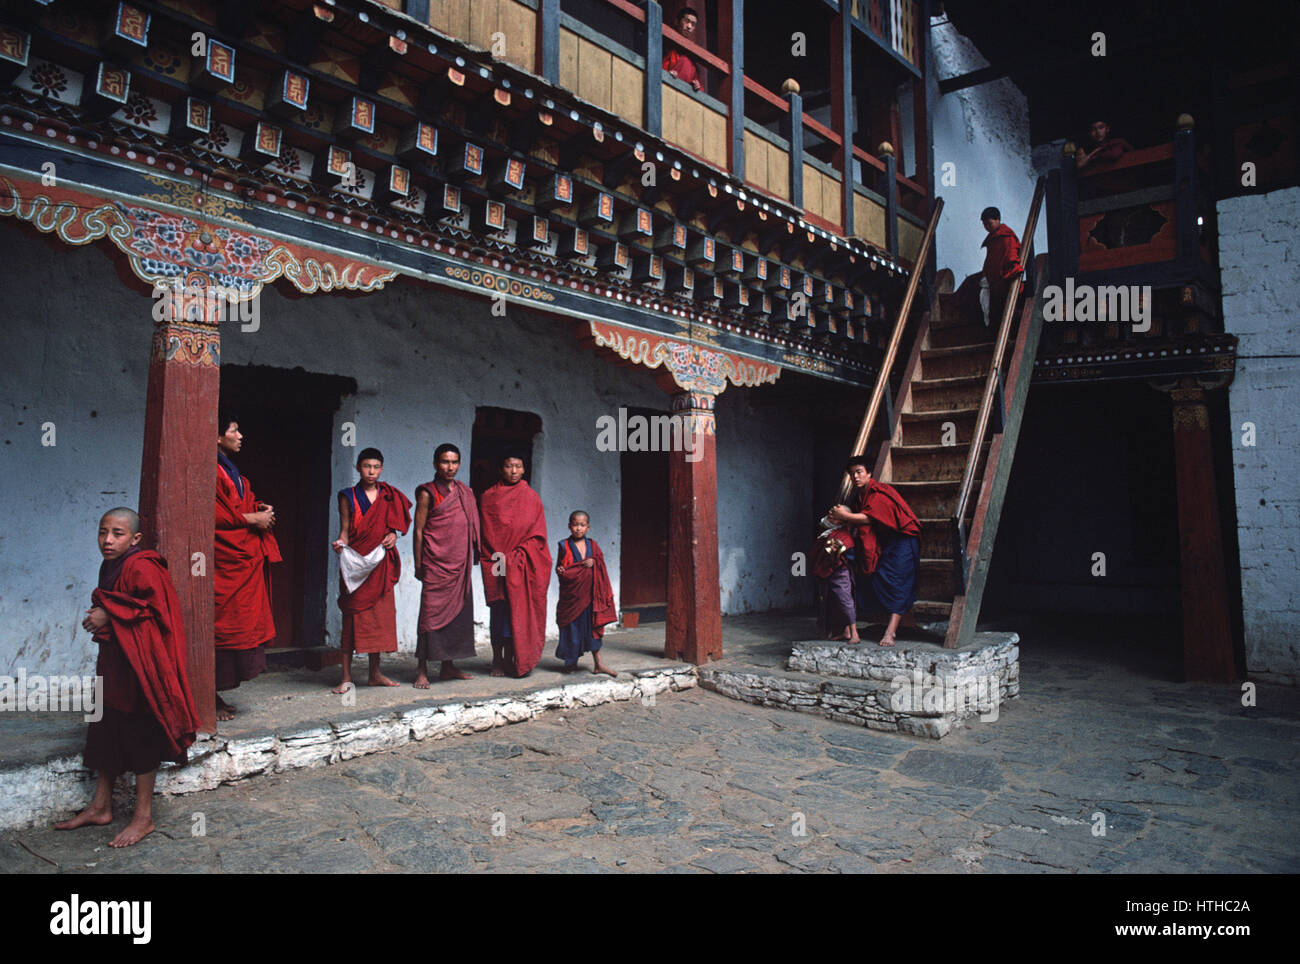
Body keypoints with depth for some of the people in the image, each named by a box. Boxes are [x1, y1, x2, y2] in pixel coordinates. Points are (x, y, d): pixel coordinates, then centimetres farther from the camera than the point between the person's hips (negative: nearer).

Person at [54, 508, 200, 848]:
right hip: (113, 663, 10)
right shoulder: (110, 567, 12)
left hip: (139, 664, -10)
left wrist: (109, 616, -19)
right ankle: (101, 807, 29)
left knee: (140, 737, -1)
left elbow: (154, 612, -22)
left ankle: (143, 817, 10)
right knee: (104, 732, 15)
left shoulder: (141, 568, -18)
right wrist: (100, 615, 7)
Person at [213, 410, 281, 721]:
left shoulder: (232, 471, 21)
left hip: (246, 555, 10)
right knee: (223, 624, -8)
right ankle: (211, 696, -1)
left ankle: (217, 694, 15)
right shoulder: (212, 470, -9)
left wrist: (259, 509, 7)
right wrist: (251, 518, -13)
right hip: (225, 557, -10)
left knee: (242, 623, 9)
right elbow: (214, 513, -16)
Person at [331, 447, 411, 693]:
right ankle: (346, 676, 0)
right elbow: (345, 529, 0)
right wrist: (341, 543, -20)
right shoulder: (348, 496, 3)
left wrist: (393, 535, -1)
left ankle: (375, 673, 15)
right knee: (353, 615, -6)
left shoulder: (388, 496, 11)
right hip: (355, 563, -3)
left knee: (380, 614, 5)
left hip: (380, 564, 3)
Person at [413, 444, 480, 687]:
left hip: (460, 563, 6)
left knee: (458, 611, 8)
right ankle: (422, 671, 0)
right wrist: (418, 565, -8)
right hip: (436, 563, -6)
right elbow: (418, 530, -4)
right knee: (432, 612, -6)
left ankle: (448, 666, 18)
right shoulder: (428, 493, -2)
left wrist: (471, 557, 13)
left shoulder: (465, 493, 13)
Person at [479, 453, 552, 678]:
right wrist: (498, 558, -7)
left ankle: (510, 659, 4)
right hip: (496, 565, 0)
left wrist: (518, 555, -8)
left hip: (522, 564, 1)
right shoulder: (489, 497, 9)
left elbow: (538, 533, 4)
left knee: (518, 610, -4)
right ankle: (497, 661, 6)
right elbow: (483, 532, 5)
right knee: (499, 611, -2)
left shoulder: (531, 497, 9)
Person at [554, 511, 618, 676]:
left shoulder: (592, 545, 8)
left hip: (589, 593, 3)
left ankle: (599, 663, 9)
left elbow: (601, 568, 8)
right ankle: (571, 662, 17)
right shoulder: (564, 546, 0)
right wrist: (561, 571, -20)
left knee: (592, 627, 4)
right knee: (572, 627, 2)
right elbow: (559, 568, 1)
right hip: (571, 593, -2)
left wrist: (593, 564, -11)